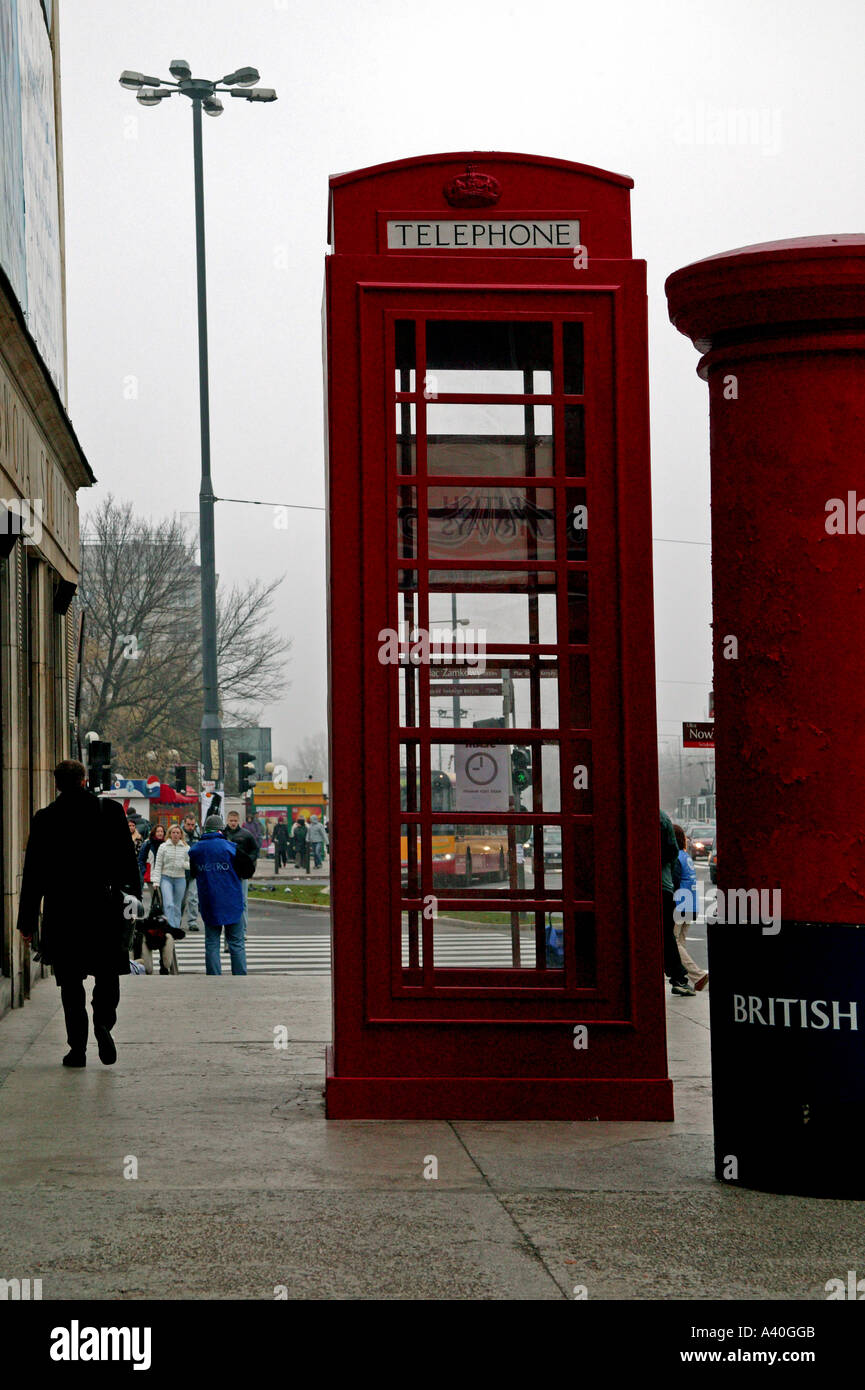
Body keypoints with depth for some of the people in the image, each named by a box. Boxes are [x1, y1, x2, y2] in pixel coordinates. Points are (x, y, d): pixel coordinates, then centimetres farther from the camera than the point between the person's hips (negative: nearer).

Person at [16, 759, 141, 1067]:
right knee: (107, 972, 13)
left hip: (61, 911, 0)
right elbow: (128, 860, 2)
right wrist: (133, 897, 13)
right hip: (104, 908, 0)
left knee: (70, 981, 7)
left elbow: (33, 874, 0)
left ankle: (77, 1047, 3)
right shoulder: (110, 811, 0)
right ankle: (103, 1021, -13)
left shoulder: (45, 819, -2)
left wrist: (28, 920, 4)